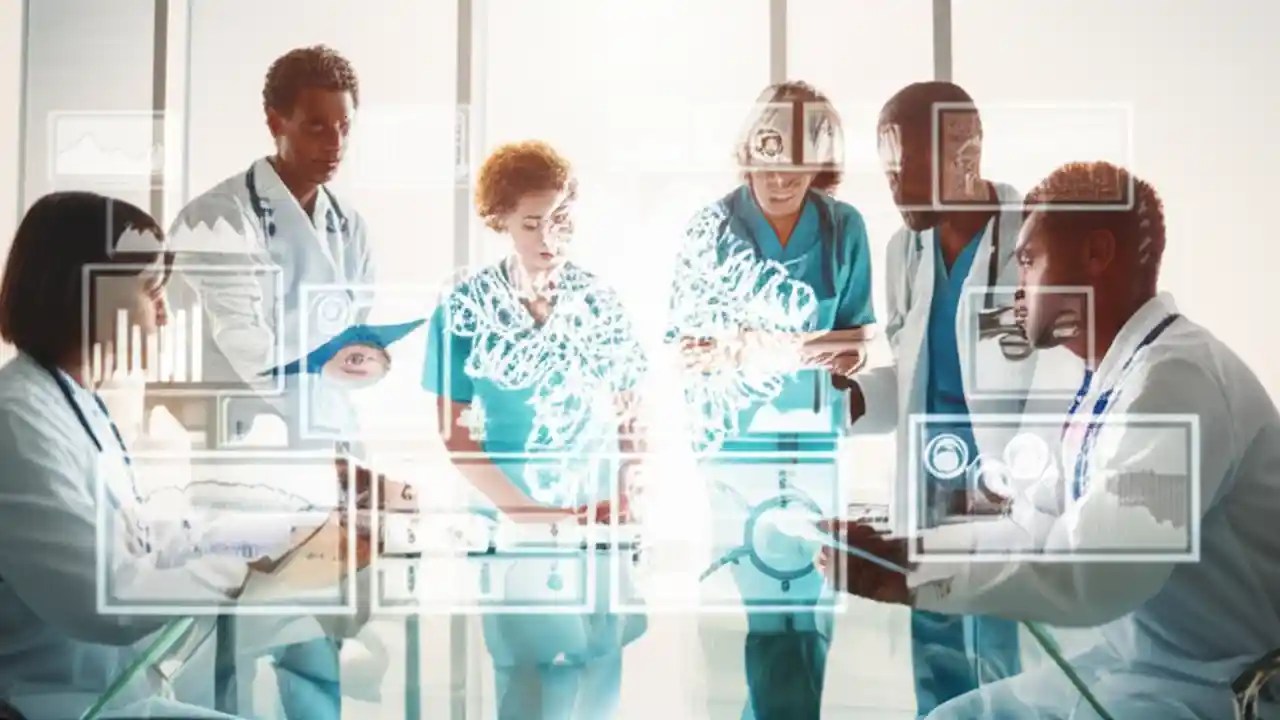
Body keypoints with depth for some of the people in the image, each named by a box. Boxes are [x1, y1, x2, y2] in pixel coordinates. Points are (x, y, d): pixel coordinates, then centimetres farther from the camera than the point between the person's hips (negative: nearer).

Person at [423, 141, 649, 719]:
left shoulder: (600, 302, 2)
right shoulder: (464, 309, -6)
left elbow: (630, 413, 7)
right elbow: (455, 433, -6)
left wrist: (624, 497, -8)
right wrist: (531, 512, -14)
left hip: (597, 519, 3)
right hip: (510, 519, -2)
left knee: (599, 661, 10)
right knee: (526, 663, 5)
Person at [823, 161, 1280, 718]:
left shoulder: (1176, 376, -23)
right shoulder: (1107, 382, 9)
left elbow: (1089, 572, -33)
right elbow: (1033, 529, 11)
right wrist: (897, 549, -3)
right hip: (1129, 663, 9)